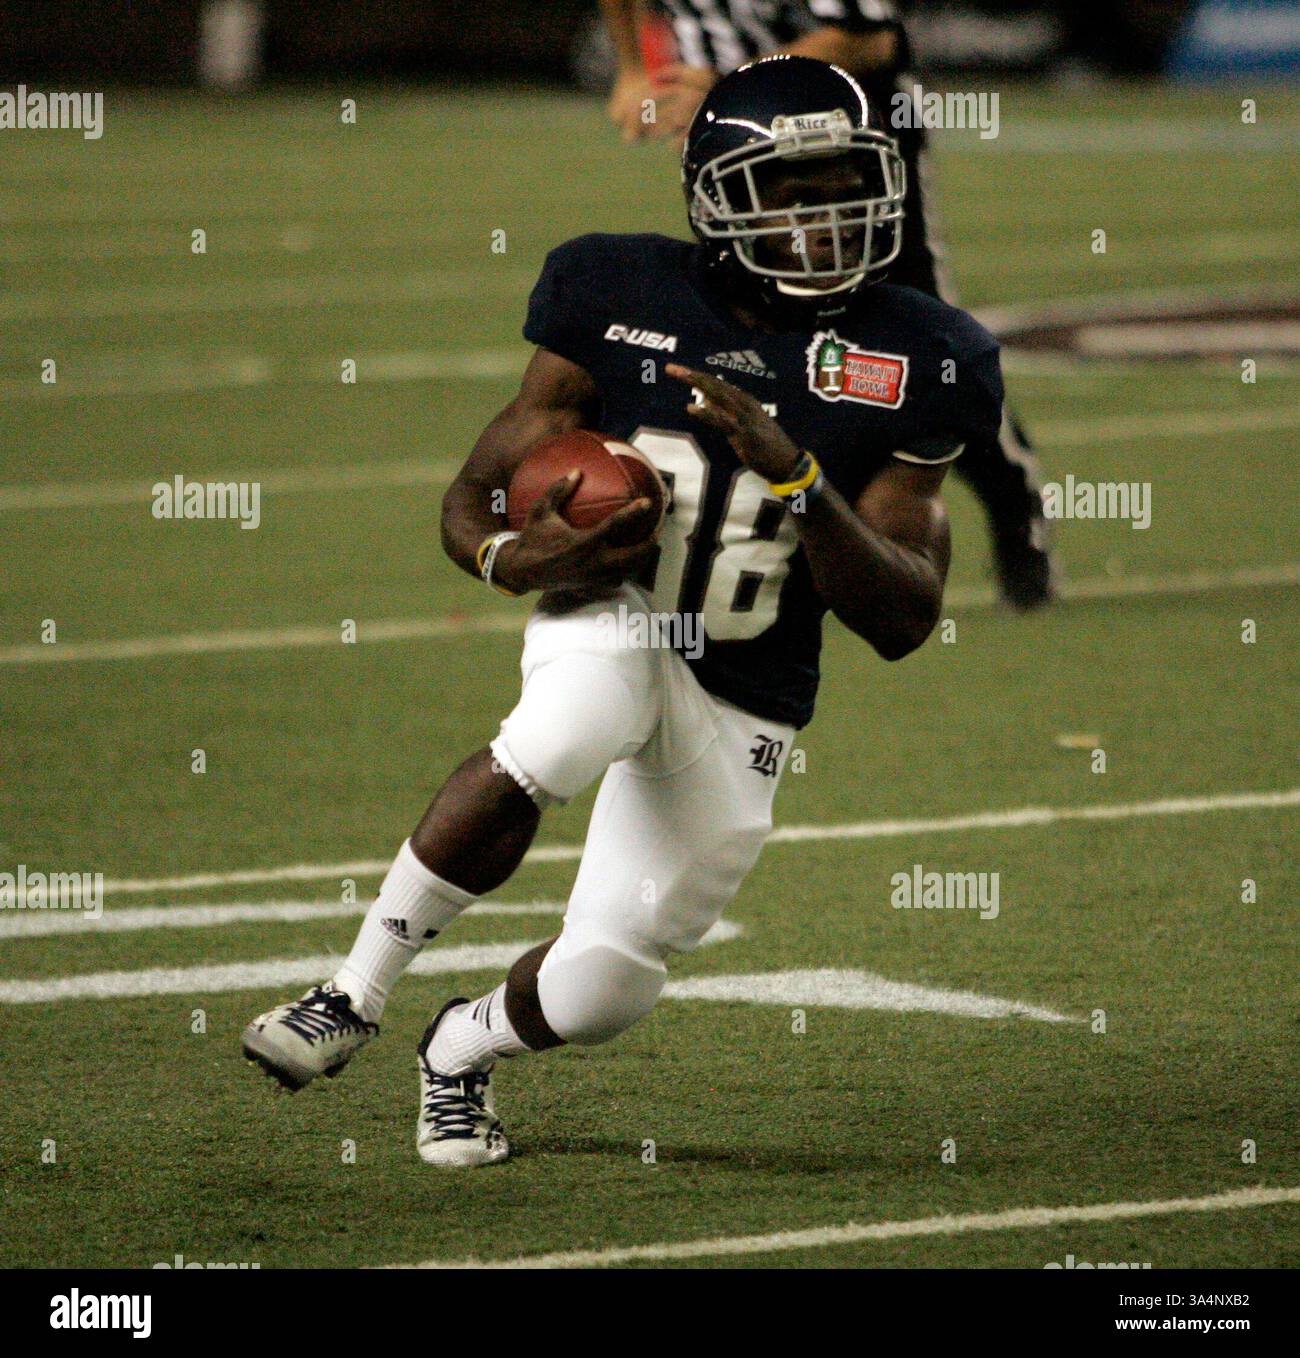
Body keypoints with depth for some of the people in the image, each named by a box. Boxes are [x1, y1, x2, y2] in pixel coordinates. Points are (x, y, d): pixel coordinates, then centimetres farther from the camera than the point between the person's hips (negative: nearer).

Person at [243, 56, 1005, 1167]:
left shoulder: (912, 363, -6)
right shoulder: (621, 299, -6)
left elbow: (905, 622, -10)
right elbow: (473, 499, -2)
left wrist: (791, 470, -25)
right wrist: (512, 556, -27)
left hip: (741, 711, 2)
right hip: (608, 620, -2)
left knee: (601, 993, 0)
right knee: (557, 742, -38)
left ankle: (463, 1046, 37)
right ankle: (357, 993, -20)